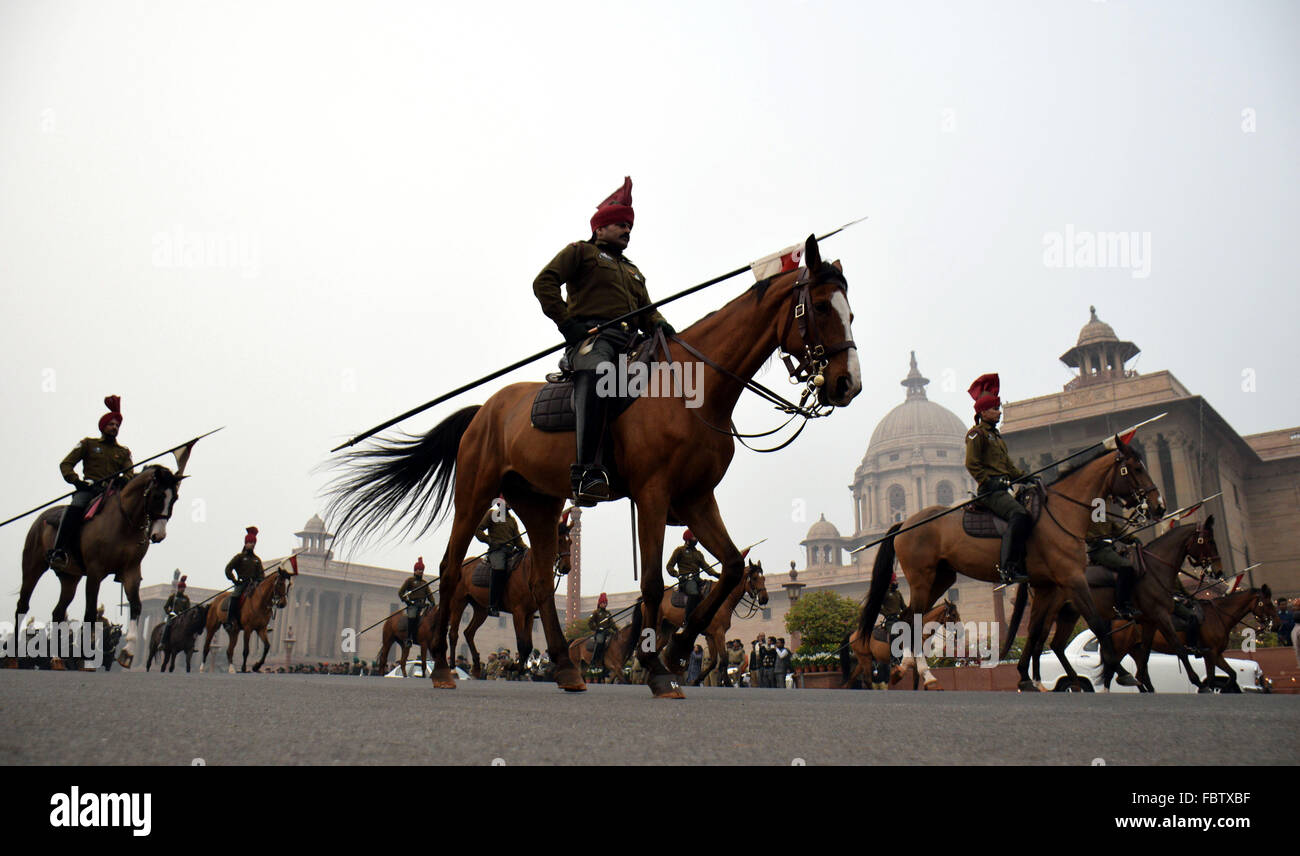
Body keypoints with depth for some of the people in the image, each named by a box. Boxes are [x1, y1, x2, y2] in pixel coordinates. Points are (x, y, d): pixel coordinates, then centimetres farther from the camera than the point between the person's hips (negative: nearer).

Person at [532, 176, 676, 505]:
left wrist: (659, 324, 5)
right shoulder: (580, 252, 18)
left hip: (628, 343, 8)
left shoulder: (633, 271, 38)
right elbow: (544, 283, 4)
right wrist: (566, 322, -8)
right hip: (591, 335, -8)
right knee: (595, 373, -39)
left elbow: (646, 310, 30)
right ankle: (587, 472, -52)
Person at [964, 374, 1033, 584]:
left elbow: (1008, 466, 28)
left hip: (1002, 488, 10)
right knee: (1019, 515, -30)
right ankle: (1008, 568, -36)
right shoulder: (976, 434, -2)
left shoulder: (997, 436, 27)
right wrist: (990, 483, -17)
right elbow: (972, 464, -11)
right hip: (990, 490, -10)